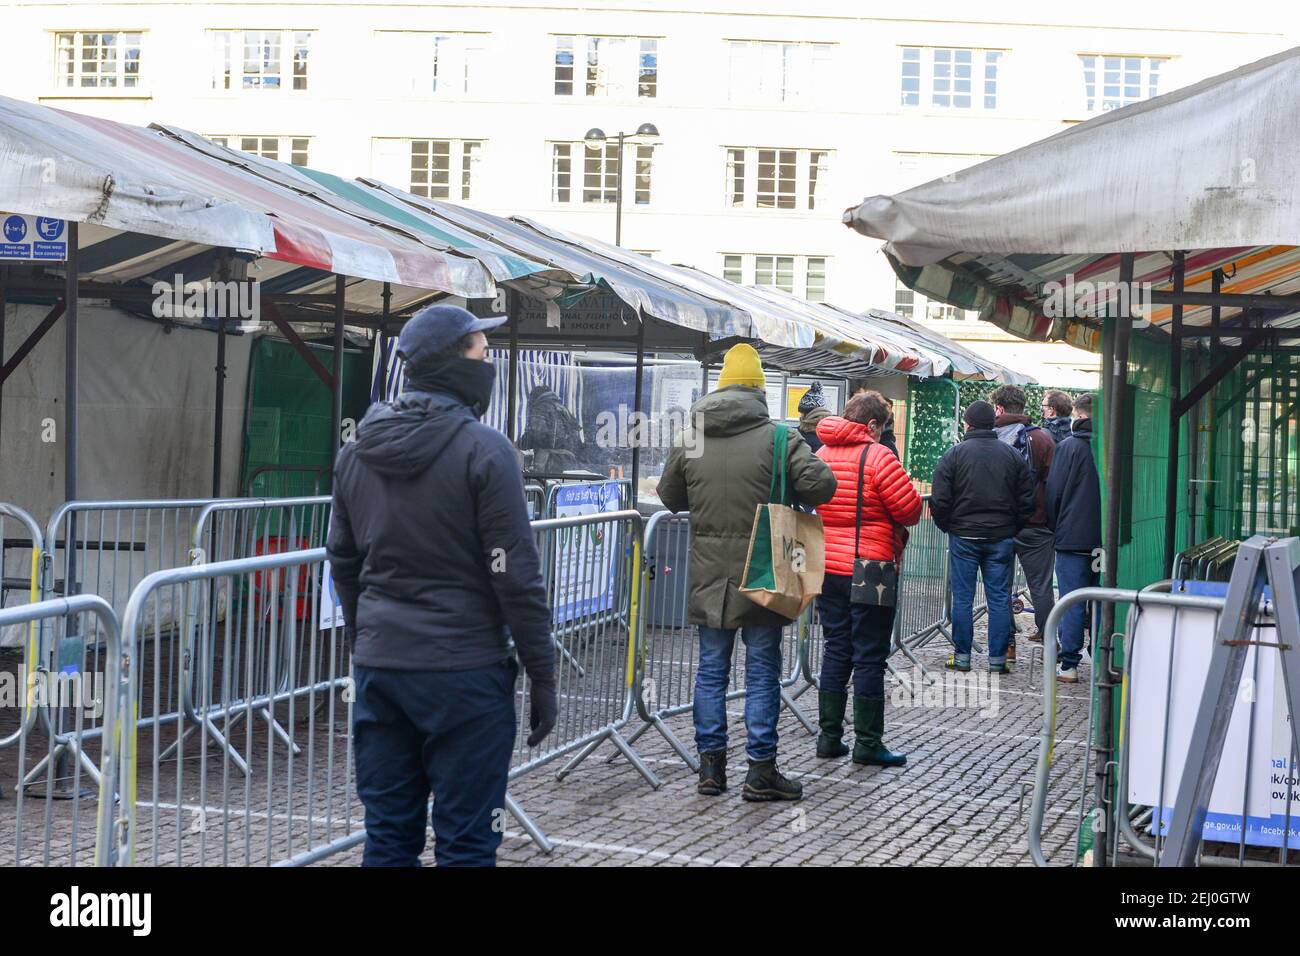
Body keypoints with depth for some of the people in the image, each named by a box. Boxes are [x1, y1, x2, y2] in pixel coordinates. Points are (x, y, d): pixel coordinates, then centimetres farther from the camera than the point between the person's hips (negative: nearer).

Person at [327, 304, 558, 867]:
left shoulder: (356, 451, 9)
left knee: (387, 837, 12)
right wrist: (542, 676, -6)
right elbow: (515, 573, -12)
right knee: (465, 841, 2)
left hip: (378, 669, 6)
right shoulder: (482, 449, -11)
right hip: (464, 671, -6)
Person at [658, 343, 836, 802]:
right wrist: (789, 495, 6)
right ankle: (761, 769, 6)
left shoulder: (689, 442, 2)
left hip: (708, 577, 3)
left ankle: (711, 764, 16)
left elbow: (670, 497, 13)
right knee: (762, 672, 4)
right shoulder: (779, 438, -9)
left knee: (711, 670, 12)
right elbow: (821, 485, -13)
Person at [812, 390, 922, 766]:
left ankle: (829, 735, 15)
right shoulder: (877, 456, -12)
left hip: (828, 569, 6)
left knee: (835, 650, 14)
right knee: (869, 657, 1)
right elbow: (910, 509, -12)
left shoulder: (821, 455, 8)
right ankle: (867, 742, 5)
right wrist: (896, 522, 9)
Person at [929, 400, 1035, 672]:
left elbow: (940, 500, -7)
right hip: (1002, 538, 2)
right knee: (999, 599, 6)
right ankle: (997, 658, 6)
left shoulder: (954, 454, -4)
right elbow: (1027, 500, 6)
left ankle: (962, 657, 7)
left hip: (963, 537, -2)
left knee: (962, 599, 5)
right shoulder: (1013, 455, 5)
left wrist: (947, 527, 9)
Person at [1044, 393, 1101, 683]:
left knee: (1072, 602, -1)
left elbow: (1054, 492, -4)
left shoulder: (1069, 446, -7)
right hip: (1104, 538, 4)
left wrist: (1055, 526, 11)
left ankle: (1069, 664, -1)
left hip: (1073, 537, -4)